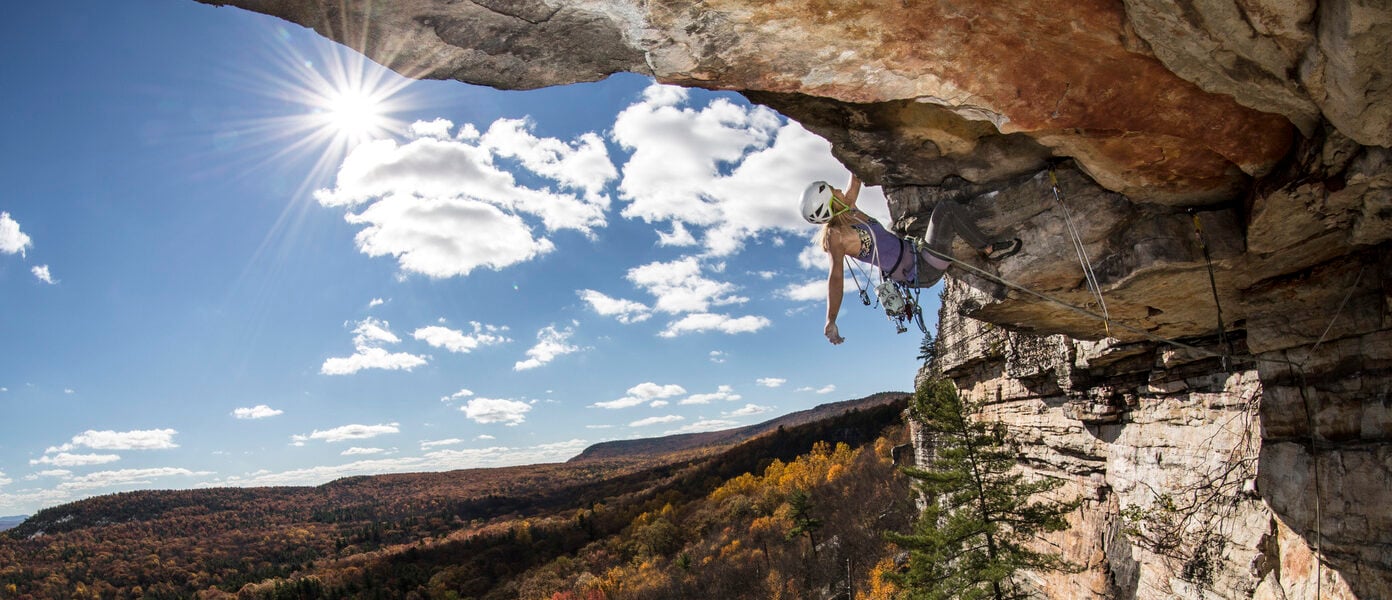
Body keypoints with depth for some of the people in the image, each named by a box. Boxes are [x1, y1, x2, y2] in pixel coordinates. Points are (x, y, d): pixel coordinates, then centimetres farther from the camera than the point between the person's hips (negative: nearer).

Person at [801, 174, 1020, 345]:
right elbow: (835, 277, -33)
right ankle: (990, 249, 4)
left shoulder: (847, 211, 4)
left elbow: (855, 183, 21)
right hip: (923, 270, -10)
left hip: (915, 257, 10)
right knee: (945, 209, -11)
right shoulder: (835, 235, -22)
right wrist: (830, 322, -40)